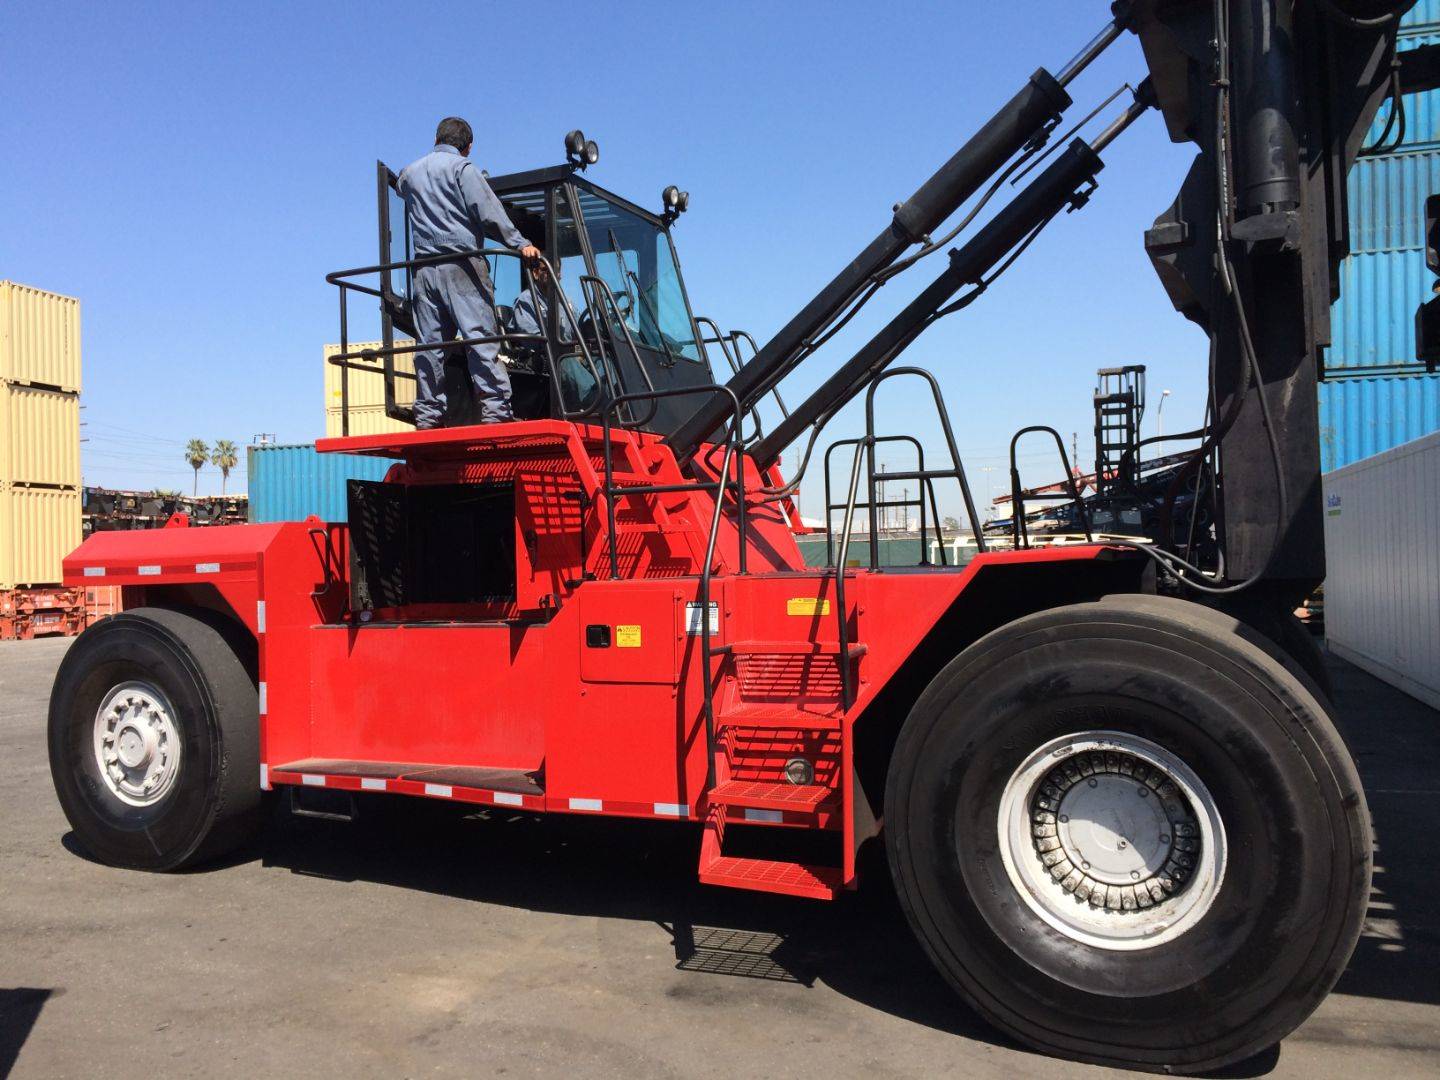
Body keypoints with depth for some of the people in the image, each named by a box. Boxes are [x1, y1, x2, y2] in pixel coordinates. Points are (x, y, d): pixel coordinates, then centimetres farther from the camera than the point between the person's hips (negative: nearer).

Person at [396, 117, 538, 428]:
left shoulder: (409, 172, 20)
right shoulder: (462, 167, 2)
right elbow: (488, 213, -8)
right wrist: (520, 244, -5)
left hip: (424, 269, 5)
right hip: (461, 263, -5)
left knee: (430, 345, 5)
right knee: (481, 338, -9)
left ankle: (428, 418, 3)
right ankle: (495, 411, -16)